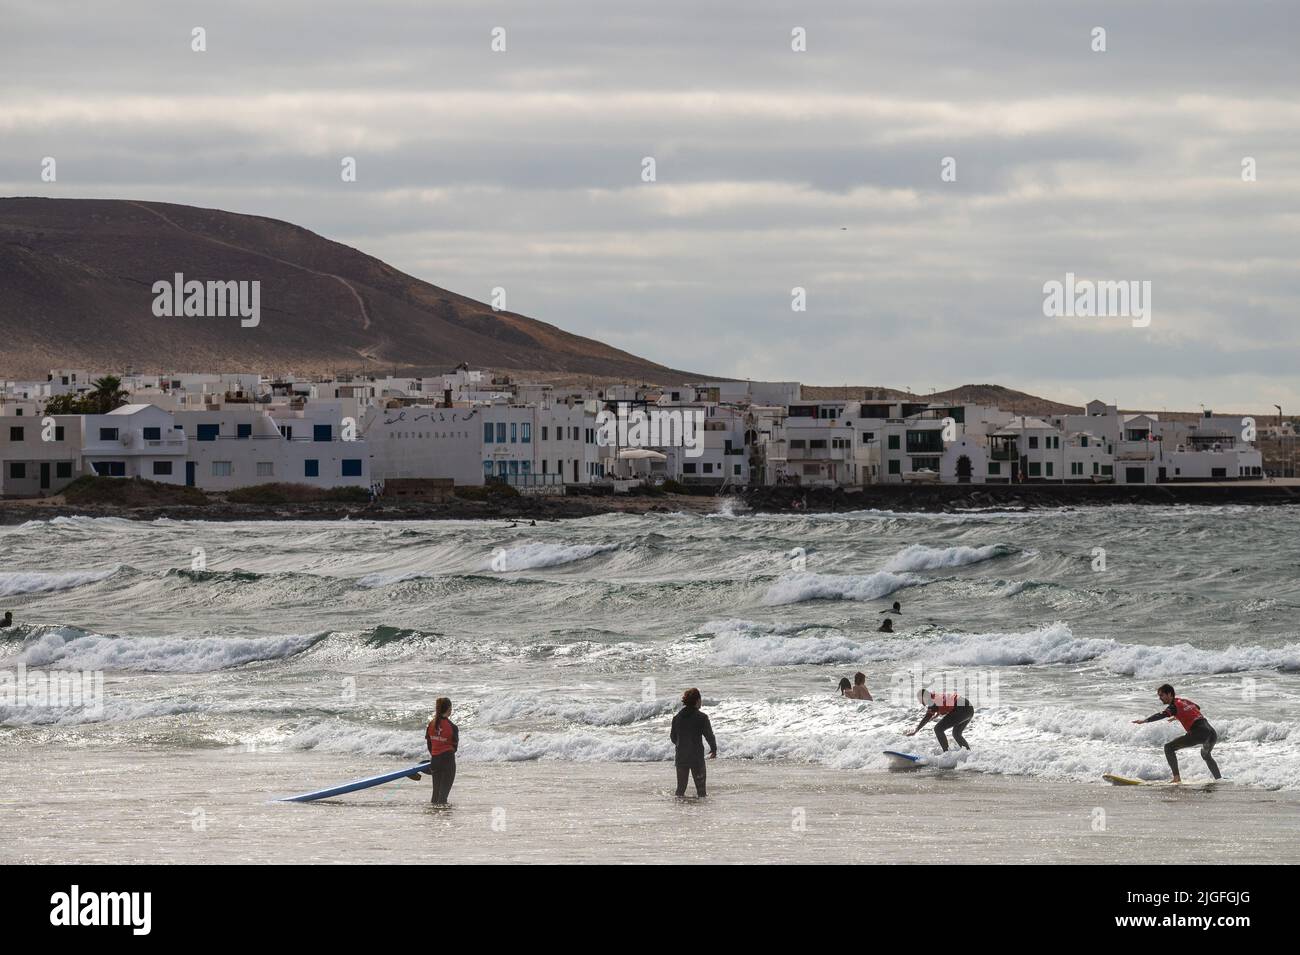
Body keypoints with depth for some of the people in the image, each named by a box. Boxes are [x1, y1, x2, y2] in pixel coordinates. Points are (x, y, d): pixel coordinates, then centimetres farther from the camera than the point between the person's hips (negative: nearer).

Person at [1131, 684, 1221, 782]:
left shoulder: (1174, 706, -2)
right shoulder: (1185, 701, 22)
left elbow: (1161, 715, -21)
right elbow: (1198, 708, 42)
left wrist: (1144, 721, -33)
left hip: (1199, 733, -8)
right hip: (1212, 733, 8)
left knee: (1169, 748, -4)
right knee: (1206, 755, 39)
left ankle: (1176, 777, -12)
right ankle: (1219, 779, 43)